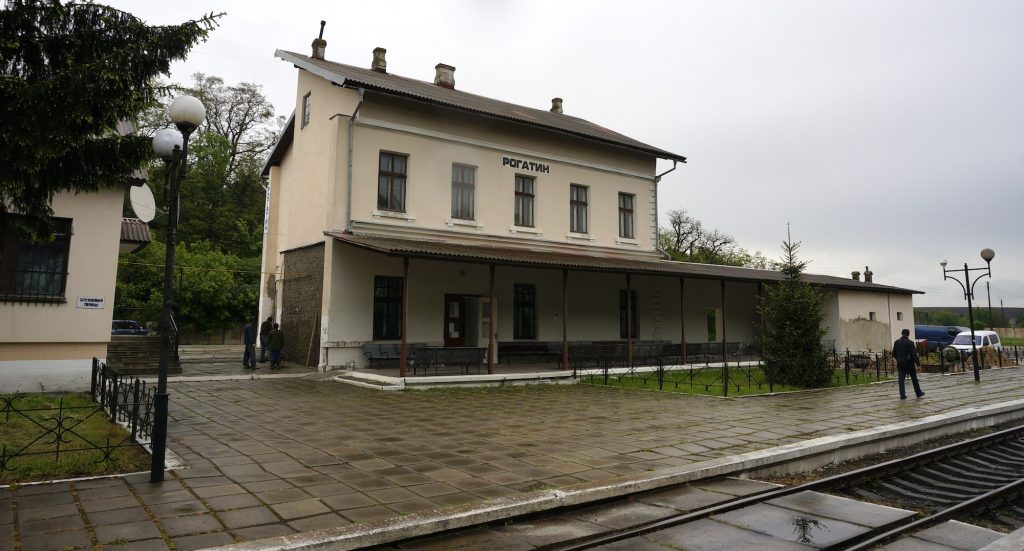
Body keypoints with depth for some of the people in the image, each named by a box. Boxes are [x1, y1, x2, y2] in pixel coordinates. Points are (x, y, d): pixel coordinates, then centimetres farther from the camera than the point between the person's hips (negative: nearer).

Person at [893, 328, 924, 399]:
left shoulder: (896, 342, 4)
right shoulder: (910, 343, -12)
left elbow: (894, 354, 12)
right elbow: (914, 355, -16)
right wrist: (918, 364, -13)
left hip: (900, 364, 3)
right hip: (909, 364, -3)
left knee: (901, 379, 2)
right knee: (914, 379, 12)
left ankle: (902, 395, -3)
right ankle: (918, 393, 25)